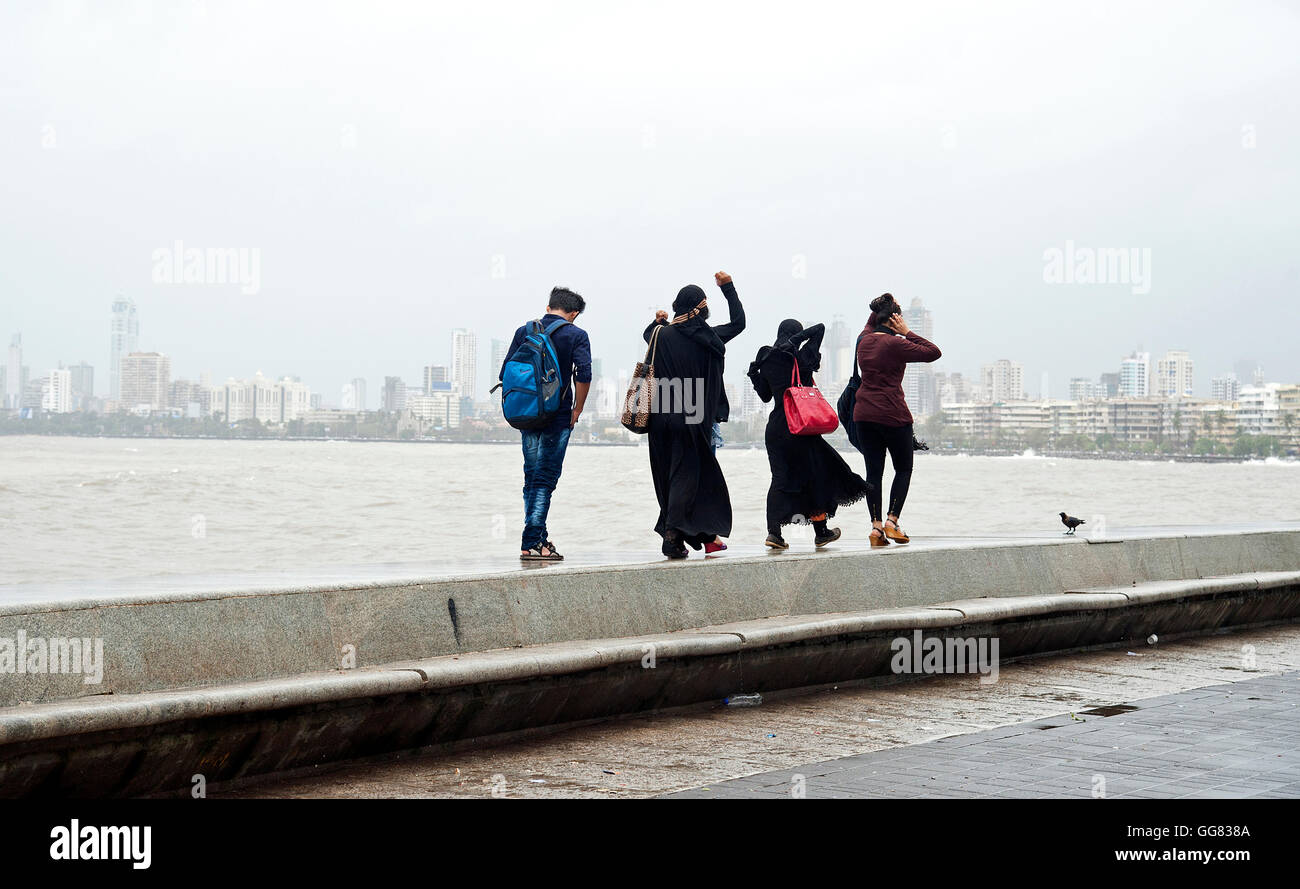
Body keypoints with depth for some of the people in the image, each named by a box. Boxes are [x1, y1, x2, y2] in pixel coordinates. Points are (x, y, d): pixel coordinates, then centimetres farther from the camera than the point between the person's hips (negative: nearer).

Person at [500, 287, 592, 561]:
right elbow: (583, 375, -15)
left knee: (532, 477, 14)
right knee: (545, 479, -3)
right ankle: (531, 543, -8)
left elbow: (505, 374, 6)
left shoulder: (524, 331, 8)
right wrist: (577, 410, -4)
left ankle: (539, 538, 18)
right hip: (558, 417, -4)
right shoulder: (576, 335, -3)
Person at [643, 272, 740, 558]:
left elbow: (647, 334, 23)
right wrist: (728, 288, 19)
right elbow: (739, 322, 11)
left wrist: (658, 321, 41)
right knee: (687, 475, 0)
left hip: (663, 417, 3)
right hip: (695, 421, -3)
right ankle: (673, 533, -16)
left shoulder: (662, 334, -2)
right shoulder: (709, 338, -6)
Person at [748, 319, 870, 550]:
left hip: (775, 428, 3)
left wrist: (754, 376, 23)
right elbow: (820, 328, 3)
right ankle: (820, 532, 16)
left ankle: (773, 531, -6)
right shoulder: (803, 358, -5)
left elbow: (765, 396, 12)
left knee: (780, 478, 8)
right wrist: (801, 336, -4)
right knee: (815, 477, 10)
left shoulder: (767, 362, 3)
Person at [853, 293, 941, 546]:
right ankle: (892, 521, -2)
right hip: (892, 415, -6)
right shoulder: (895, 344, -12)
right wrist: (907, 332, -5)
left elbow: (870, 325, 33)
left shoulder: (864, 341, 8)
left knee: (874, 471, 6)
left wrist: (881, 308, 22)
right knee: (904, 469, 9)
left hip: (863, 414, 6)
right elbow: (934, 352, -8)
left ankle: (876, 526, 0)